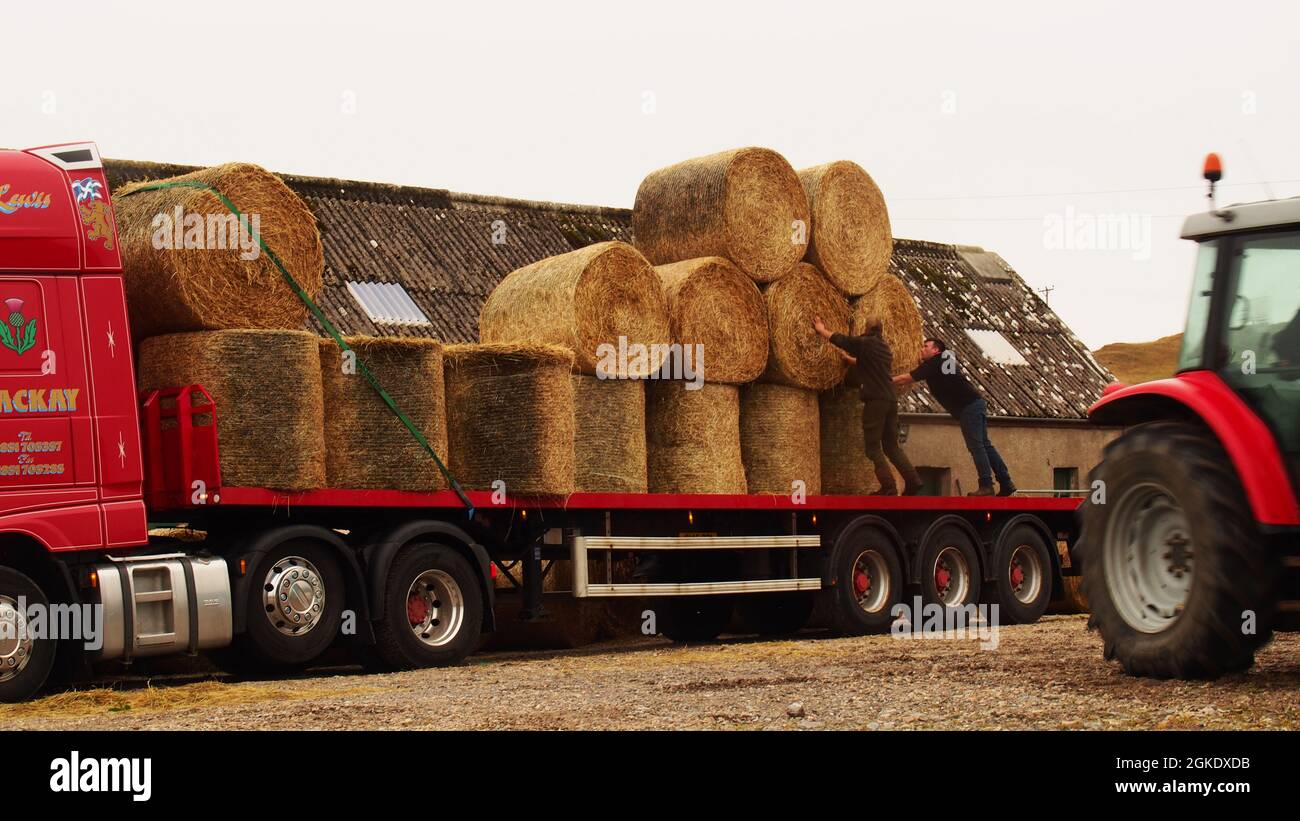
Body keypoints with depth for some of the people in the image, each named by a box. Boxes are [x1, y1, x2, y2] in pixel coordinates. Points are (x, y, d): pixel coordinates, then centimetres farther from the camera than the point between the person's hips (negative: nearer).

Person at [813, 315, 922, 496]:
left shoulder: (865, 343, -6)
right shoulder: (884, 347, 19)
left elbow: (840, 339, 1)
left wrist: (821, 330, 17)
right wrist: (849, 358, 44)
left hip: (875, 400, -8)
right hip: (890, 399, 8)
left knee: (873, 447, -3)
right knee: (891, 445, 15)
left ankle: (888, 487, -12)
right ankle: (913, 481, 4)